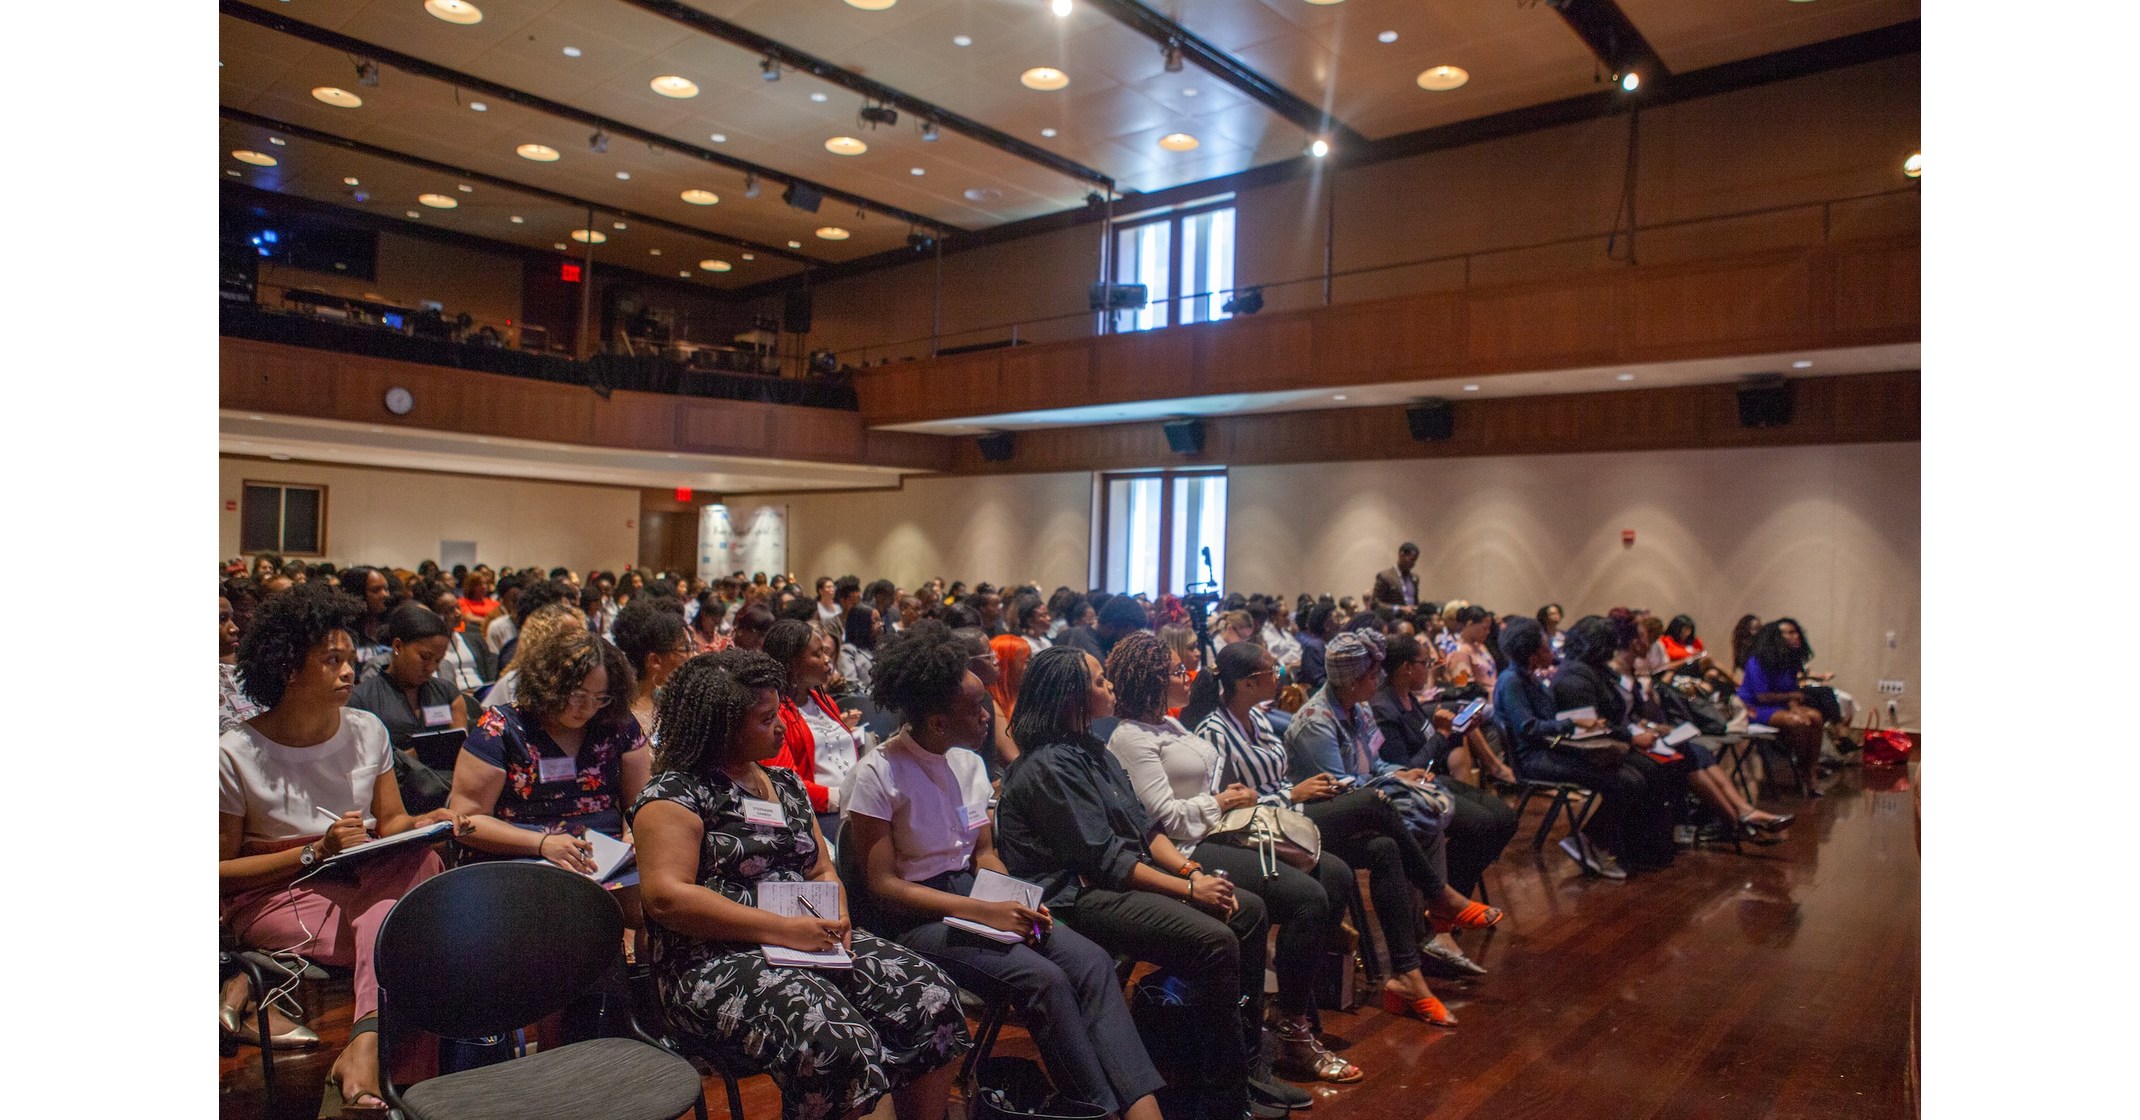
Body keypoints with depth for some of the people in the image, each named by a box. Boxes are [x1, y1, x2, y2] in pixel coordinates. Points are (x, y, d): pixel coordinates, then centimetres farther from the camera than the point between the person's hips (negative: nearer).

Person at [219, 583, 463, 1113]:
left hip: (363, 883, 5)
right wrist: (317, 852, -19)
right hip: (273, 898, -4)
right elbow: (219, 871, -6)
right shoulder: (235, 755, -9)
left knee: (421, 860, -32)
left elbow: (391, 821, 10)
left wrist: (419, 826, -14)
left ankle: (366, 1041, -33)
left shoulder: (367, 731, 4)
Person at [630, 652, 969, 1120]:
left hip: (811, 941, 7)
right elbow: (665, 896, -16)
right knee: (838, 1041, -33)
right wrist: (783, 929, -19)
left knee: (931, 994, -14)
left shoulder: (786, 784, 18)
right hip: (715, 963, -7)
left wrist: (834, 914, -3)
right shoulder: (675, 794, -5)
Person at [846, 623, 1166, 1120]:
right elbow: (883, 885, -16)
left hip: (970, 889, 7)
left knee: (1091, 961, -18)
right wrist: (983, 912, -24)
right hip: (912, 914, -6)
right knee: (1044, 978, -28)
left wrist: (1017, 901, -9)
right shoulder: (878, 774, -15)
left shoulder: (968, 761, 5)